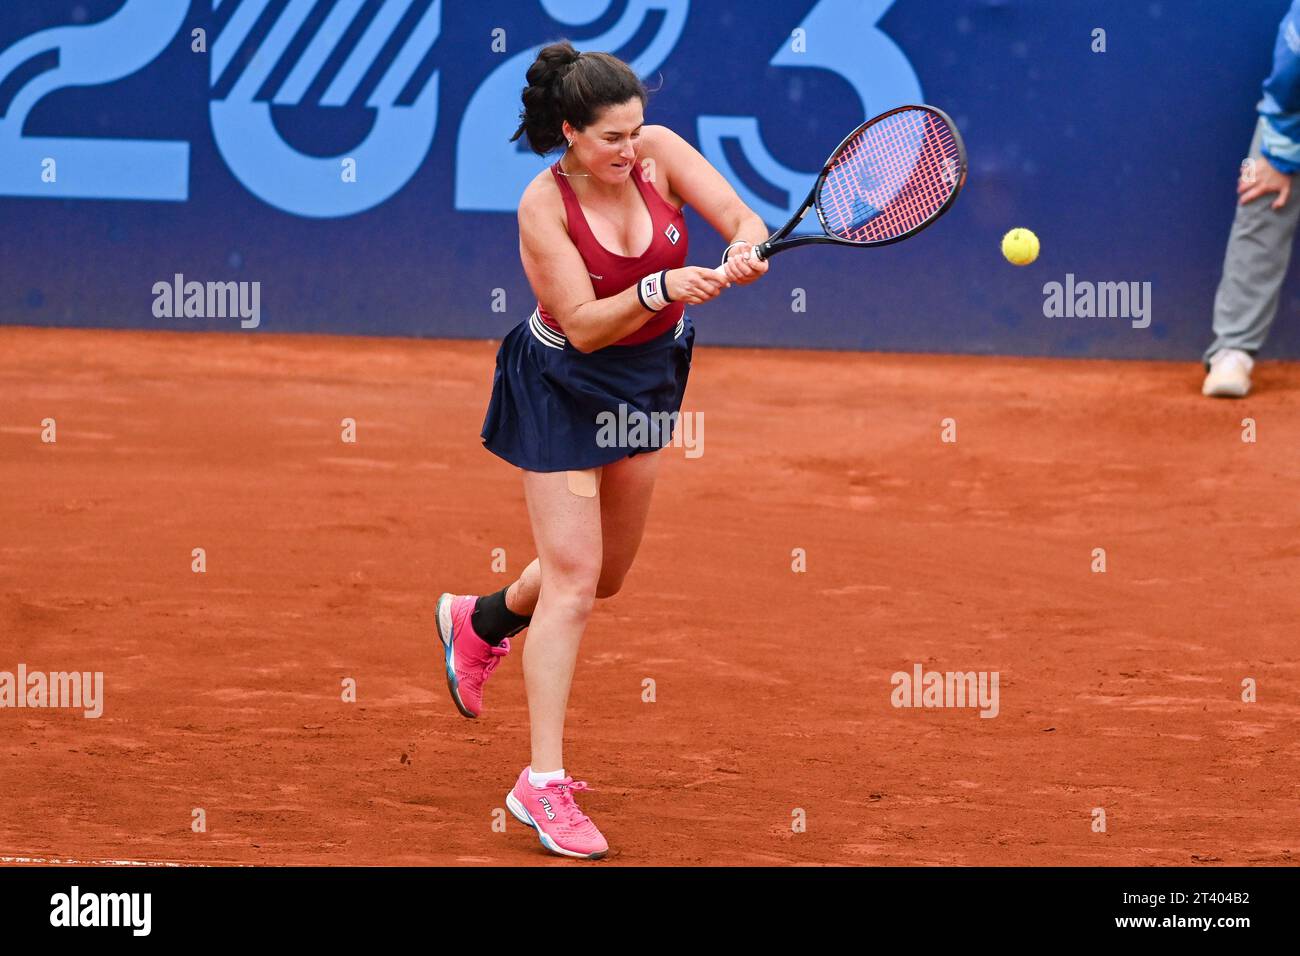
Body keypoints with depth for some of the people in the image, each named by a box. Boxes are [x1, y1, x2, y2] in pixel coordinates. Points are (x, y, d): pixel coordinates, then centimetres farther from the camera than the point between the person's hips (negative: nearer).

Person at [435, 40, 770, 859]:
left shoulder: (659, 153, -14)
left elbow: (745, 221, -17)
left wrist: (744, 251, -40)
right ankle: (543, 785, -7)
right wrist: (661, 289, -40)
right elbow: (584, 326, -25)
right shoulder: (544, 207, -24)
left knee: (607, 572, 18)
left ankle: (481, 620, 50)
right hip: (564, 387, -6)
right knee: (573, 581, -11)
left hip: (648, 376, 6)